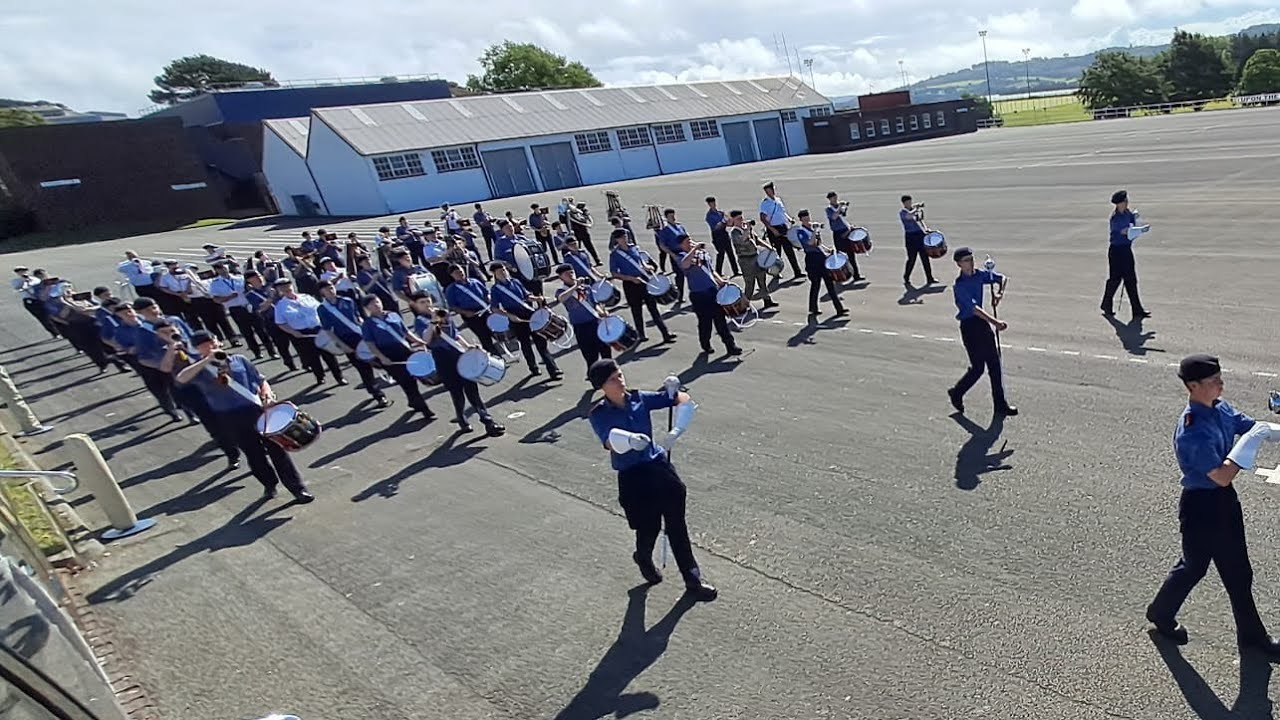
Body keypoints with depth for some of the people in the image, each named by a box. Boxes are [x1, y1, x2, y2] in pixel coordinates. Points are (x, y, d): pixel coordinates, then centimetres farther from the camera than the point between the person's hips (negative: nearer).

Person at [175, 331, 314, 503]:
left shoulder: (239, 360, 10)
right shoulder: (200, 369, 2)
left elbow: (260, 380, 14)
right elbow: (181, 378, -19)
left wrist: (267, 394, -6)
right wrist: (207, 360, -21)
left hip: (257, 410, 1)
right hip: (230, 417, -1)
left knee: (277, 448, -1)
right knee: (254, 454, 6)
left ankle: (298, 488, 4)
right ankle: (269, 484, 30)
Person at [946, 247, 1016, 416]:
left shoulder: (980, 275, 4)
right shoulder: (960, 285, -18)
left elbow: (1002, 278, 18)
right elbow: (974, 308, -27)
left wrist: (999, 293, -3)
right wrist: (995, 322, -35)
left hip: (982, 322, 7)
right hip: (969, 326, -7)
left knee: (994, 364, 8)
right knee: (977, 367, -2)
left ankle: (1000, 404, 17)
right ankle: (956, 394, 22)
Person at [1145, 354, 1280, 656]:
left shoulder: (1221, 409, -2)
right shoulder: (1192, 432, -30)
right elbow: (1222, 476, -29)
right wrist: (1251, 440, -28)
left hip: (1225, 499, 8)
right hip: (1201, 506, -8)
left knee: (1238, 571, 19)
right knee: (1194, 566, 12)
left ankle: (1252, 634, 34)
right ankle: (1161, 613, 36)